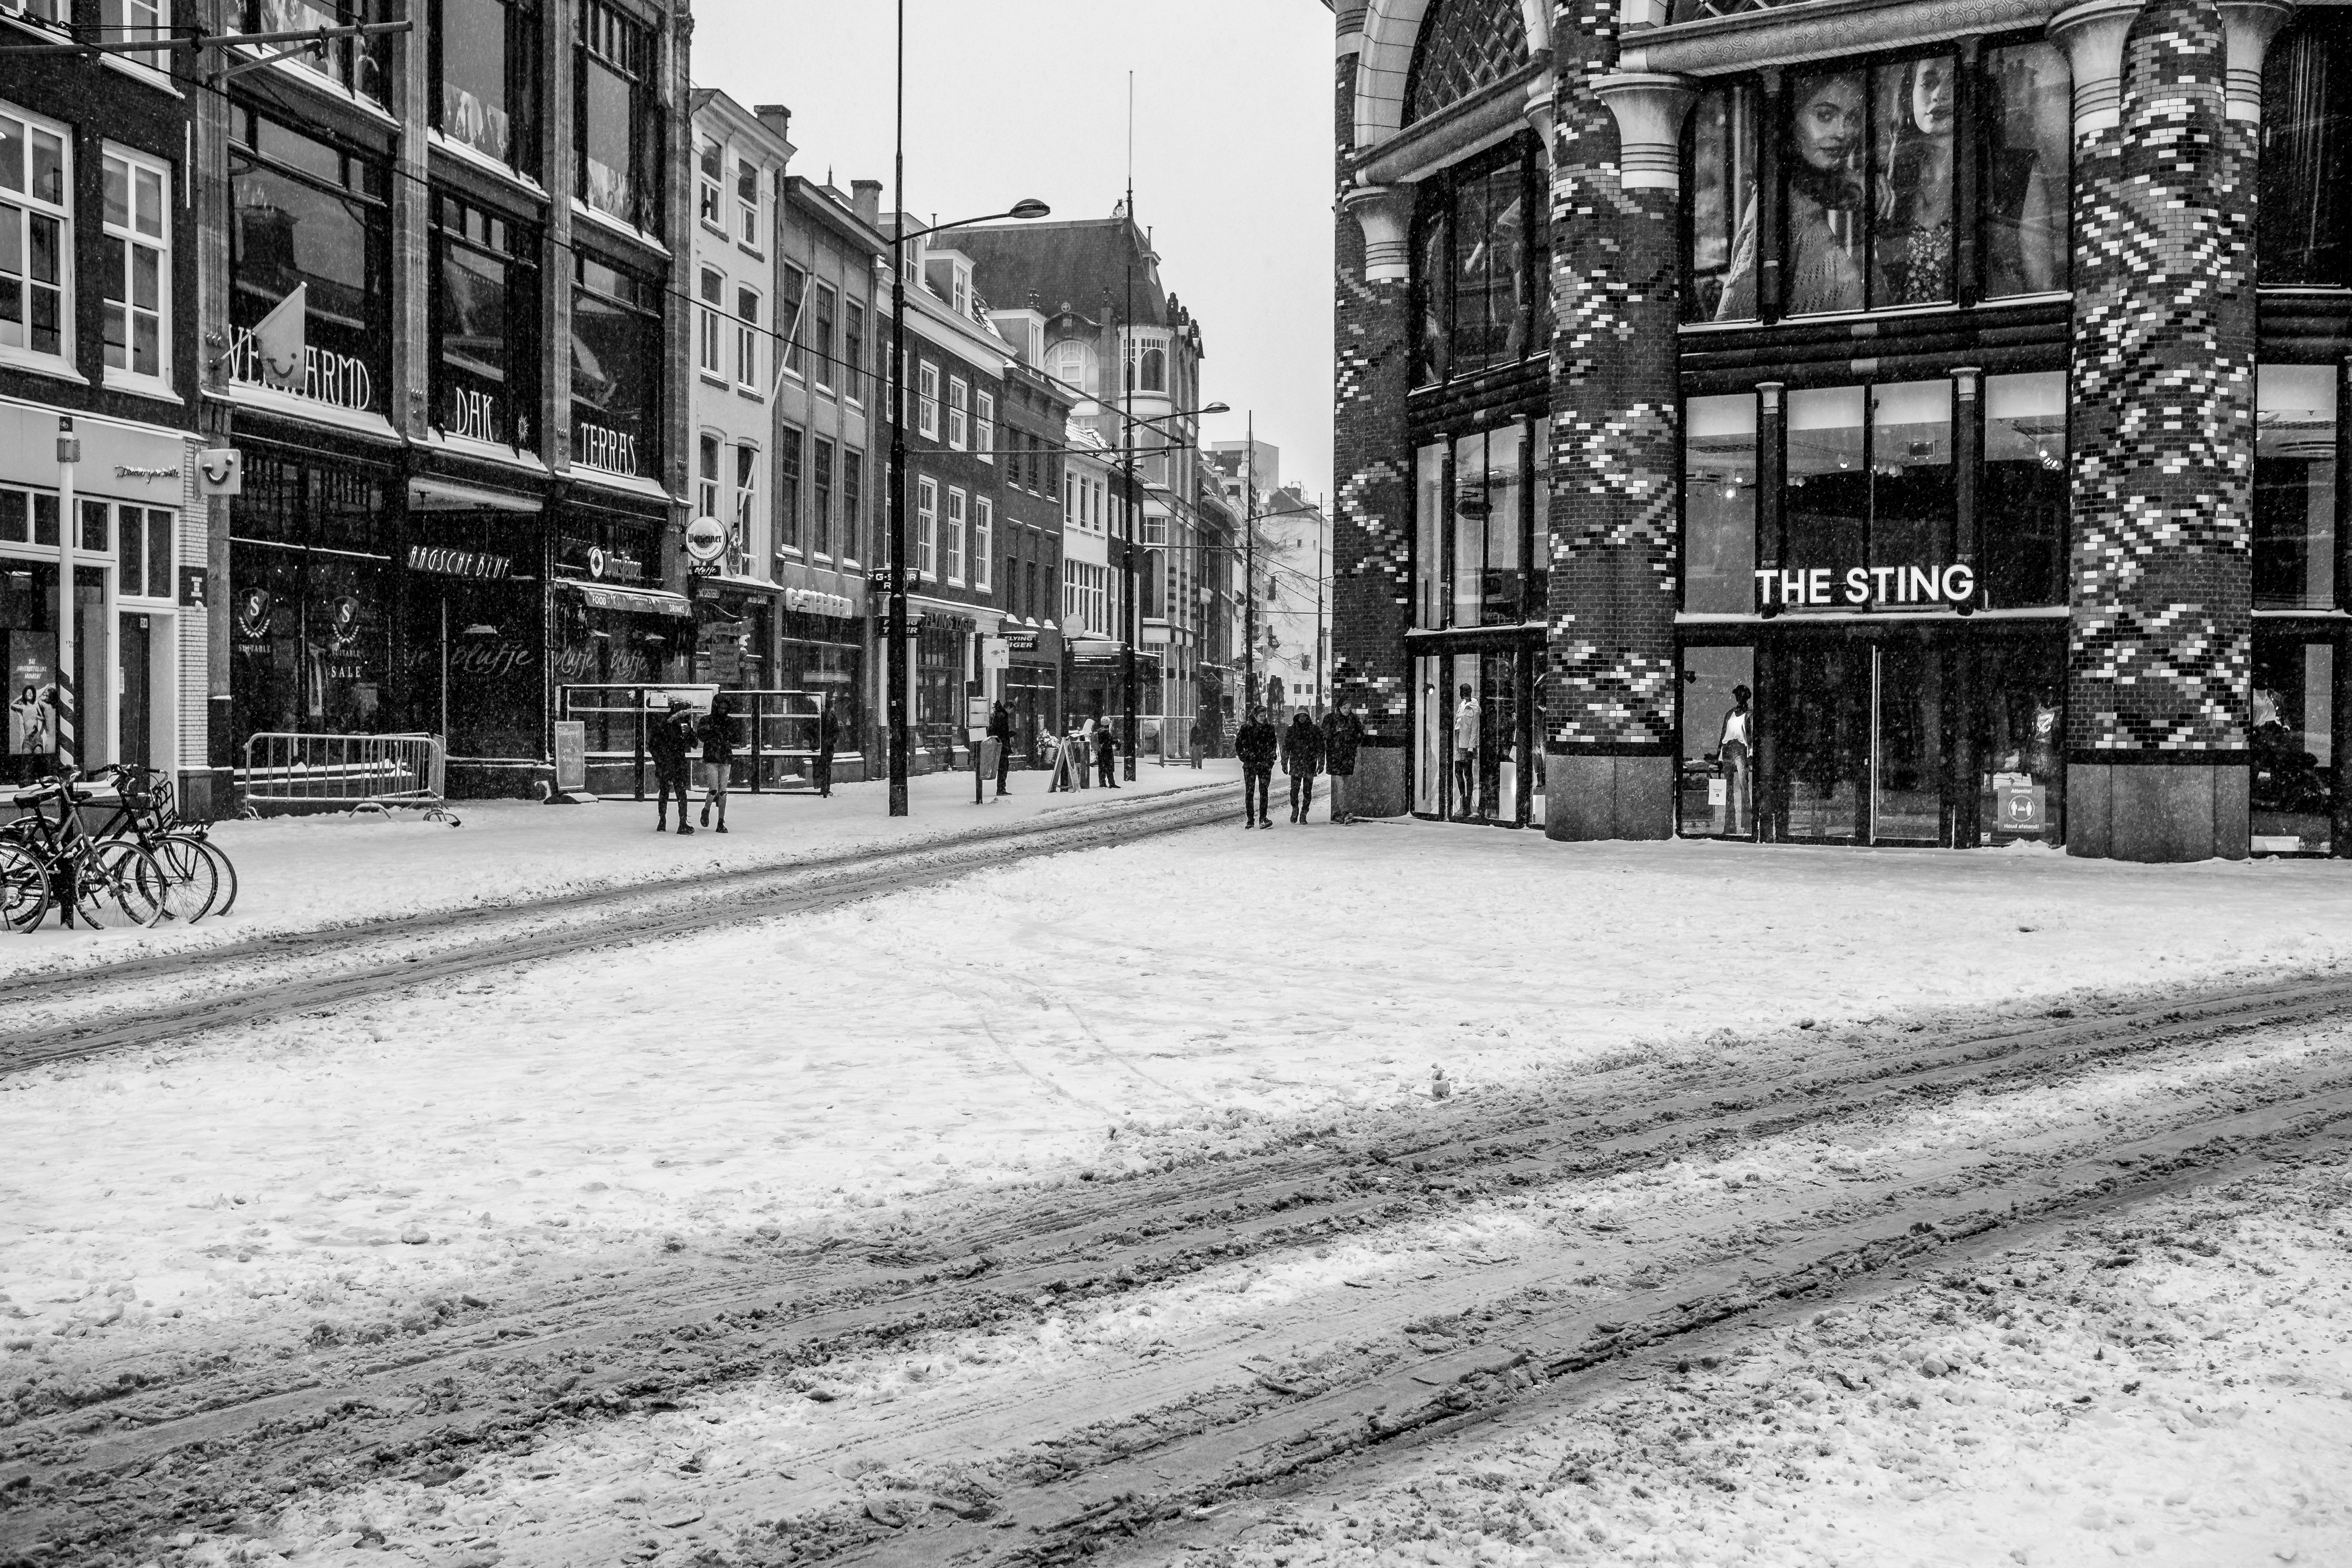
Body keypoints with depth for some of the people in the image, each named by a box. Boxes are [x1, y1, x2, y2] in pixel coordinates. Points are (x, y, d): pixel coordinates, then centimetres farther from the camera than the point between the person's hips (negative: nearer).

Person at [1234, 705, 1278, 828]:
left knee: (1264, 791, -7)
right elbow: (1238, 745, 7)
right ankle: (1250, 820, 3)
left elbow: (1273, 745, 8)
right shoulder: (1246, 729, 3)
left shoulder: (1269, 728, 8)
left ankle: (1263, 819, -8)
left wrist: (1268, 759, -2)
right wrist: (1244, 758, 0)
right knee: (1249, 792, -2)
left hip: (1265, 765, 1)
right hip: (1249, 765, 0)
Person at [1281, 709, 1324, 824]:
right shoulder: (1291, 731, 8)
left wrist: (1321, 764, 0)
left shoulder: (1315, 731, 5)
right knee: (1295, 789, -9)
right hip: (1295, 765, 0)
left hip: (1310, 766, 0)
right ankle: (1295, 808, 13)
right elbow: (1286, 748, 10)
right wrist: (1284, 764, 5)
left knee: (1307, 791, 0)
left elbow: (1320, 749, 5)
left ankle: (1304, 814, 8)